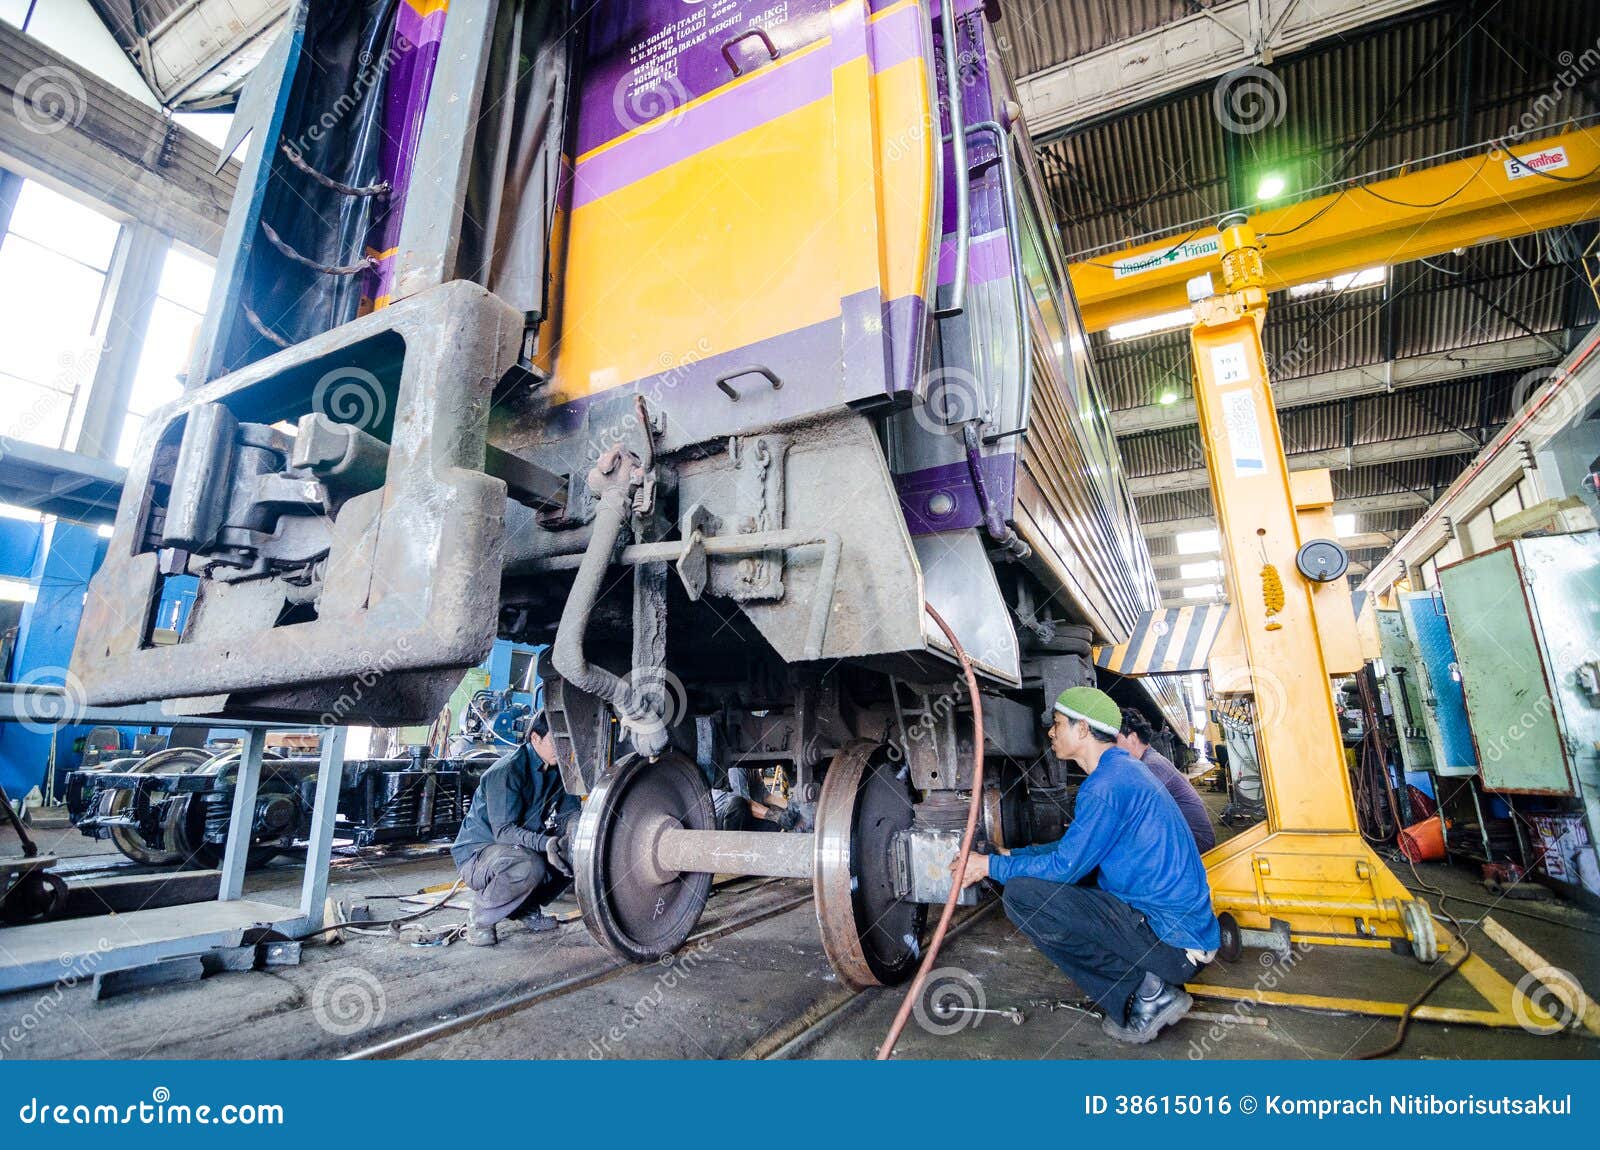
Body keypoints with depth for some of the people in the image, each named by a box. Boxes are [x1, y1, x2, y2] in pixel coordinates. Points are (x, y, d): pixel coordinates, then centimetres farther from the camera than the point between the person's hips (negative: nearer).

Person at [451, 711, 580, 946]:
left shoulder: (556, 769, 0)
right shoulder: (507, 771, -24)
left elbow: (568, 812, -1)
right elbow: (503, 830, -29)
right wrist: (546, 843, -45)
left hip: (522, 846, 8)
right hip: (477, 852, -7)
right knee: (529, 865, -36)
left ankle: (528, 908, 7)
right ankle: (479, 918, -9)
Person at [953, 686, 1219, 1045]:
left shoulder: (1108, 784, -19)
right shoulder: (1123, 771, 13)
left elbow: (1065, 866, -18)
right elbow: (1074, 848, 20)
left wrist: (991, 865, -5)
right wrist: (1010, 855, 17)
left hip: (1172, 941, -10)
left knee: (1021, 895, -18)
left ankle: (1144, 992, -8)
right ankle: (1150, 988, 10)